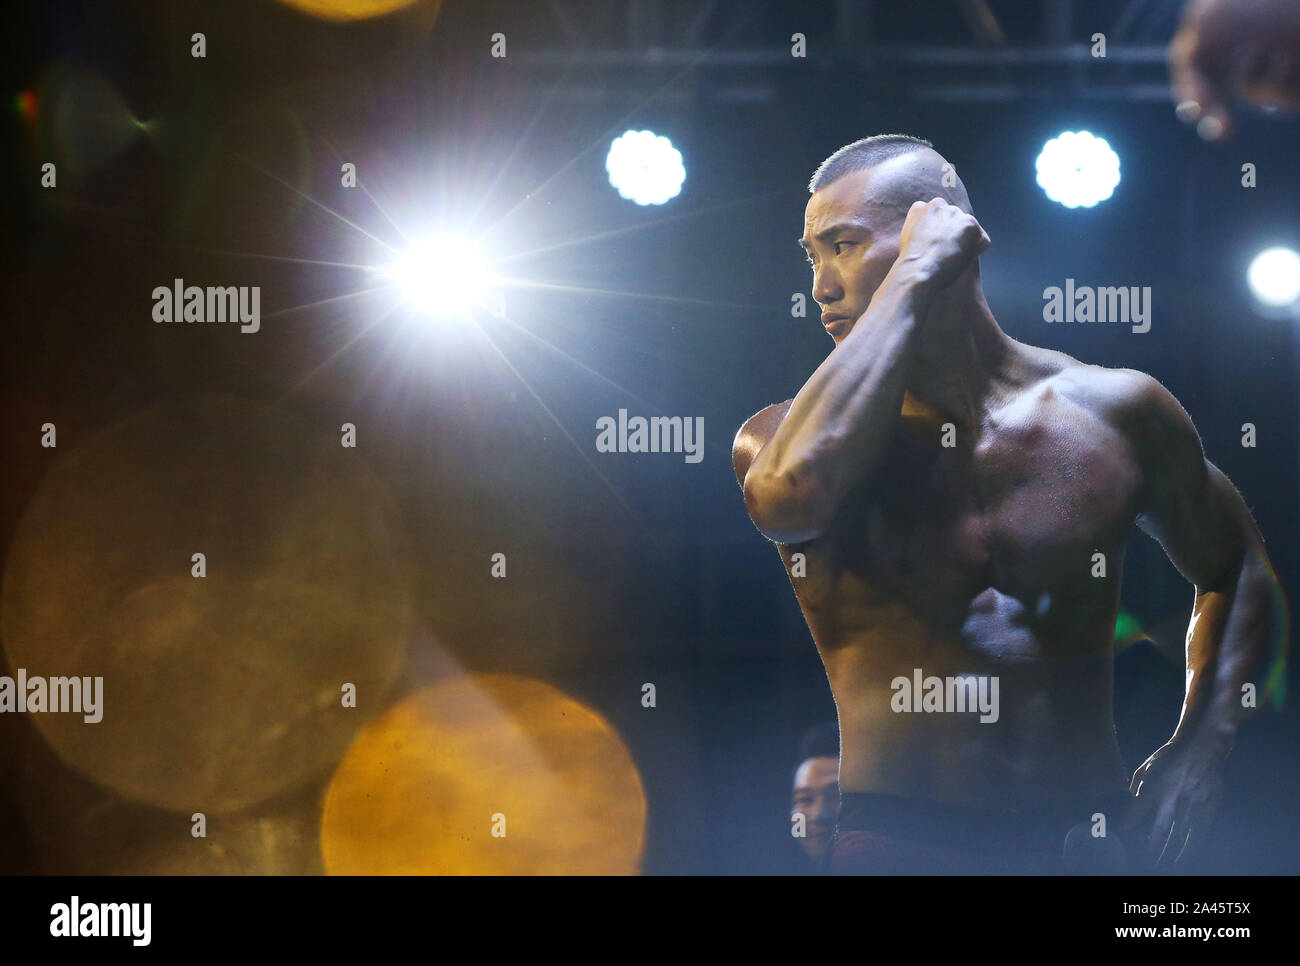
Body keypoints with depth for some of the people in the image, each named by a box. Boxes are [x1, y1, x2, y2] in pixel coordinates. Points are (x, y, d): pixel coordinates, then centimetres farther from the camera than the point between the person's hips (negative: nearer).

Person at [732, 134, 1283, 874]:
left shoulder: (1116, 411, 9)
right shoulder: (782, 435, 3)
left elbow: (1237, 570, 24)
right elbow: (793, 495, -22)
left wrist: (1201, 743, 7)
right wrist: (912, 281, -10)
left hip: (1084, 841, 1)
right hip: (899, 846, -1)